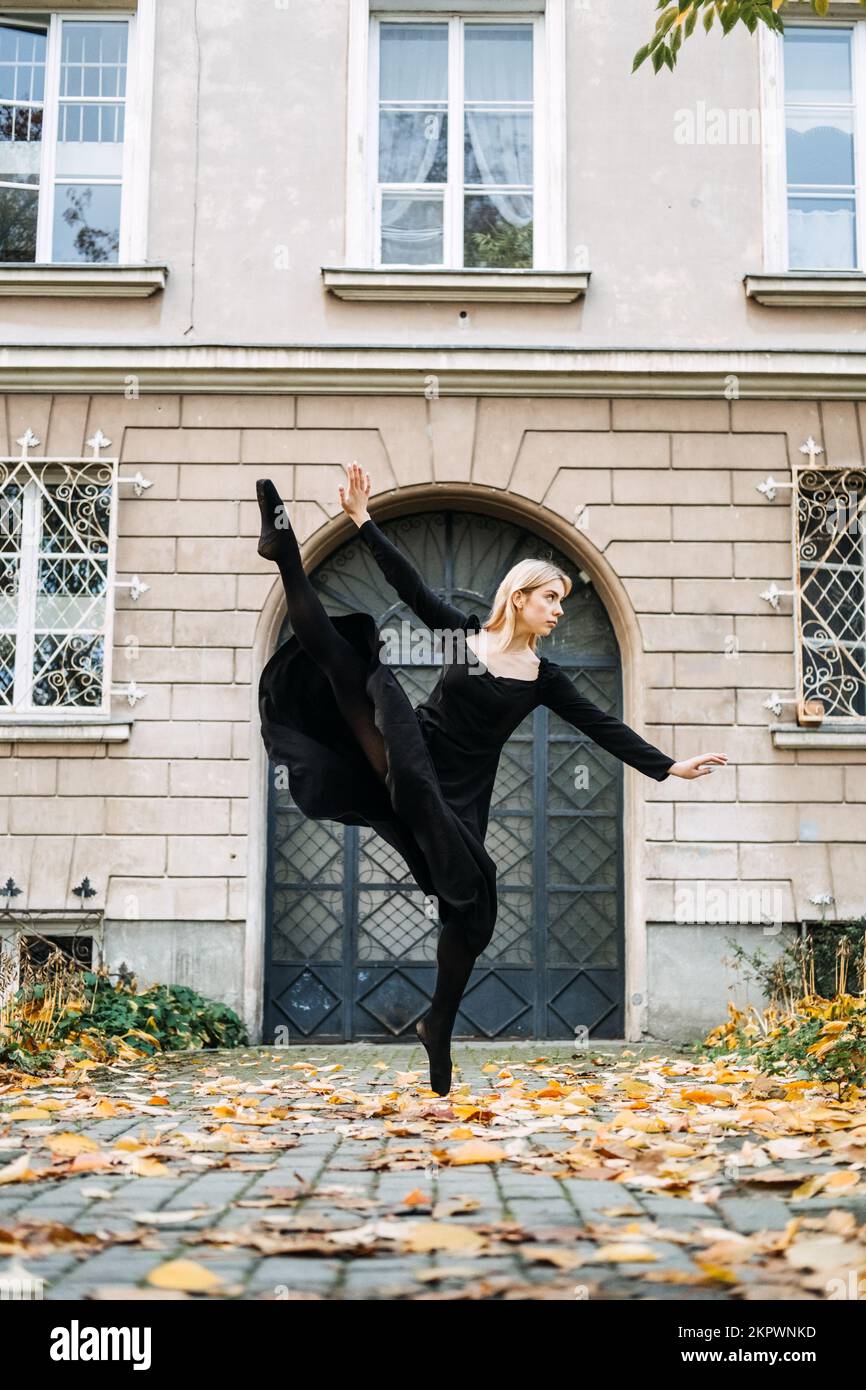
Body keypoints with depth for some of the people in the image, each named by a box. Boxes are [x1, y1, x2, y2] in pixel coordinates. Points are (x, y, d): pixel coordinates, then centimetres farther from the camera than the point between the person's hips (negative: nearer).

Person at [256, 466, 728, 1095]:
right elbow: (410, 584, -4)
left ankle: (439, 1024, 12)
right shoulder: (466, 631, 1)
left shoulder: (543, 676, 3)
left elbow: (604, 728, 0)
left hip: (461, 794, 1)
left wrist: (668, 766, -7)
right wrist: (363, 520, -12)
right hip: (411, 763, -1)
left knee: (469, 904, -6)